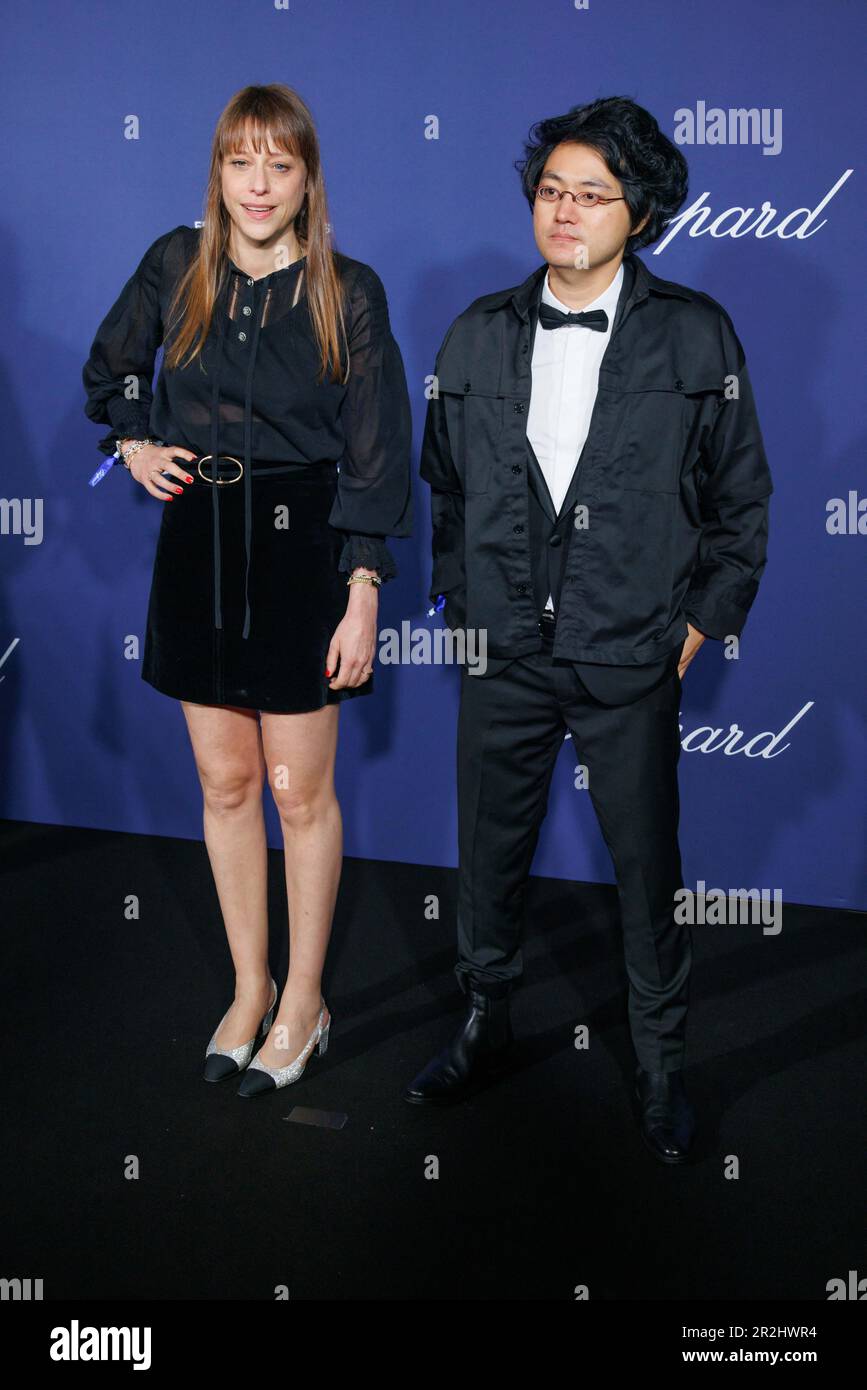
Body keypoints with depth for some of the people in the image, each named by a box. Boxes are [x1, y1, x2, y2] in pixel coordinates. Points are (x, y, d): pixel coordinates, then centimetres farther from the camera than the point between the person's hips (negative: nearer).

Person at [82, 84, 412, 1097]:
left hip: (300, 547, -3)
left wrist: (364, 594, -11)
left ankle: (302, 1001, 22)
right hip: (198, 545, 3)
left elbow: (375, 454, -7)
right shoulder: (175, 266, 2)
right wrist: (134, 444, 4)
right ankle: (249, 991, 27)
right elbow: (109, 371, 21)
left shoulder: (348, 293, -6)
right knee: (225, 783, 11)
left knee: (300, 788, 4)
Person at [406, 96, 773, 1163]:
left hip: (632, 665, -2)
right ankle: (485, 1030, 34)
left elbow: (740, 498, 2)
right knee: (488, 855, 13)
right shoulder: (476, 337, 4)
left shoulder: (696, 336, -3)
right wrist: (459, 611, 9)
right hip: (502, 656, 3)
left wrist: (702, 626, -1)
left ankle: (661, 1064, 27)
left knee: (647, 867, 8)